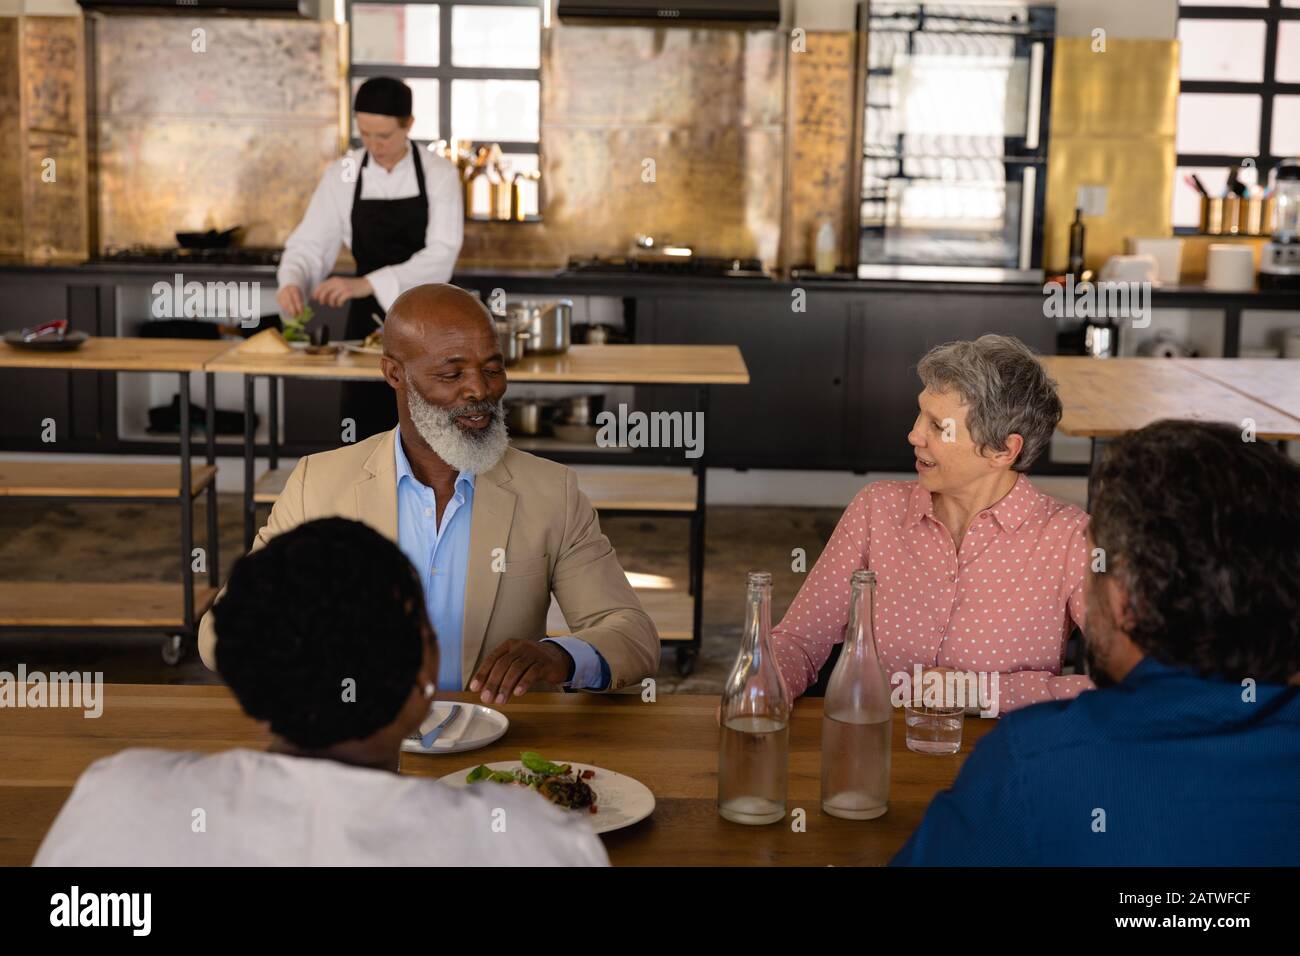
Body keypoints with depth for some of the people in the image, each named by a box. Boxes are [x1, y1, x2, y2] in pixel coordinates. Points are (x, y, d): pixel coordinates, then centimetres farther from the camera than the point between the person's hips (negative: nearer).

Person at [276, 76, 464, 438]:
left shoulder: (439, 174, -10)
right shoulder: (342, 175, -3)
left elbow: (441, 255, -21)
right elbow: (310, 245, -4)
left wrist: (367, 284, -32)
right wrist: (293, 282, -27)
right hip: (369, 321, 2)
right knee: (365, 429, 3)